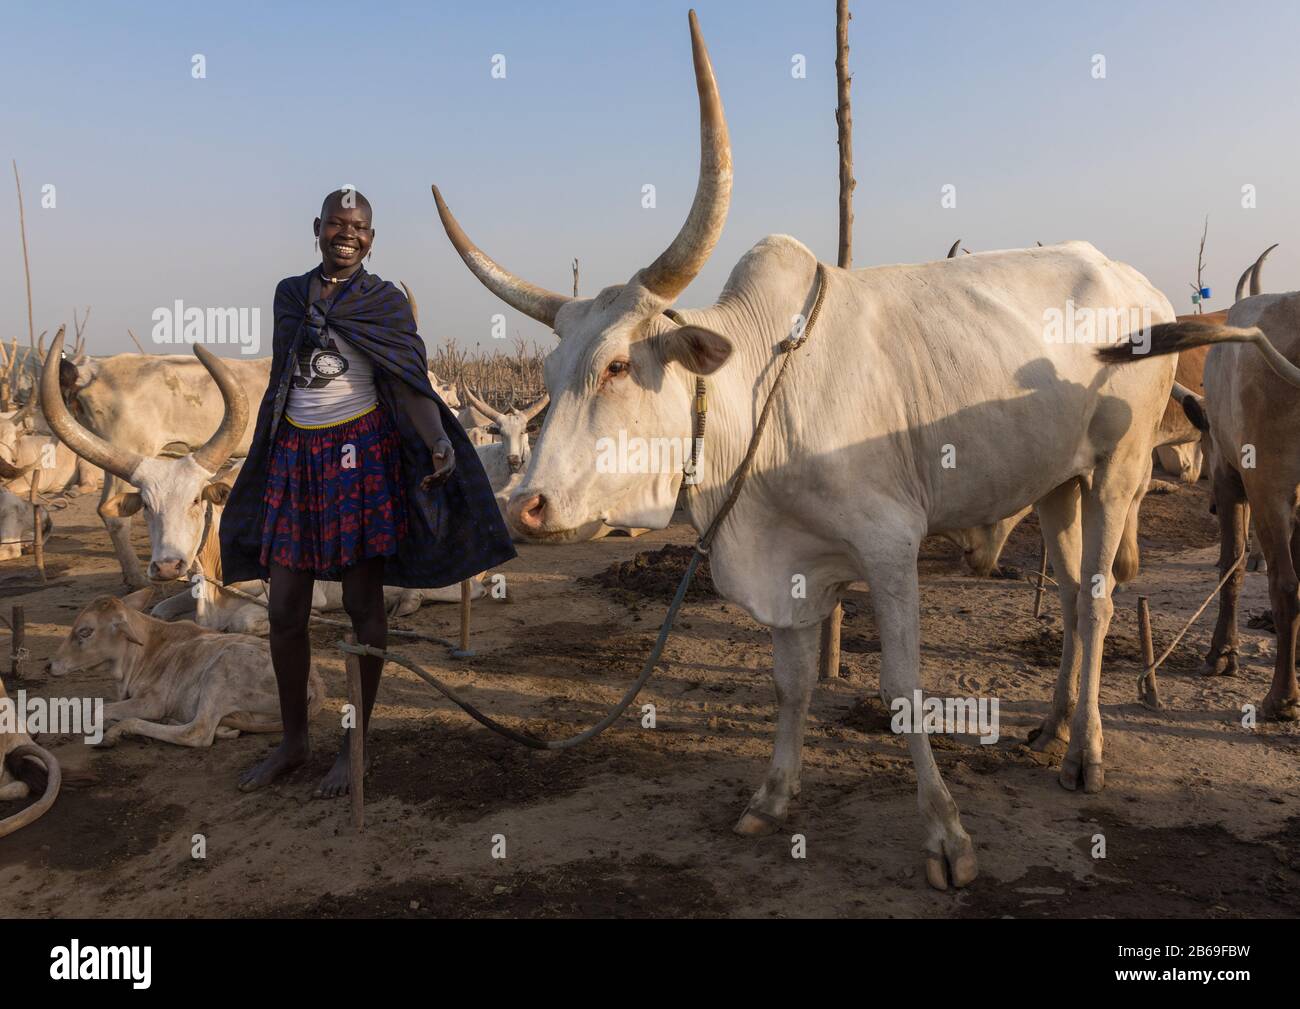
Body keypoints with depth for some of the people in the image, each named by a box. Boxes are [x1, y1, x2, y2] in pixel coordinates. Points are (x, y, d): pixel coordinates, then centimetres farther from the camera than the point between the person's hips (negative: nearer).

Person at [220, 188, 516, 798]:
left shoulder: (385, 300, 1)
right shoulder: (290, 294, 12)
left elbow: (410, 379, -11)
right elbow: (281, 376, 18)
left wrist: (440, 443, -28)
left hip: (361, 451, -4)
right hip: (295, 452, 4)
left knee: (362, 604, 0)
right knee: (285, 609, 5)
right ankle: (293, 740, 22)